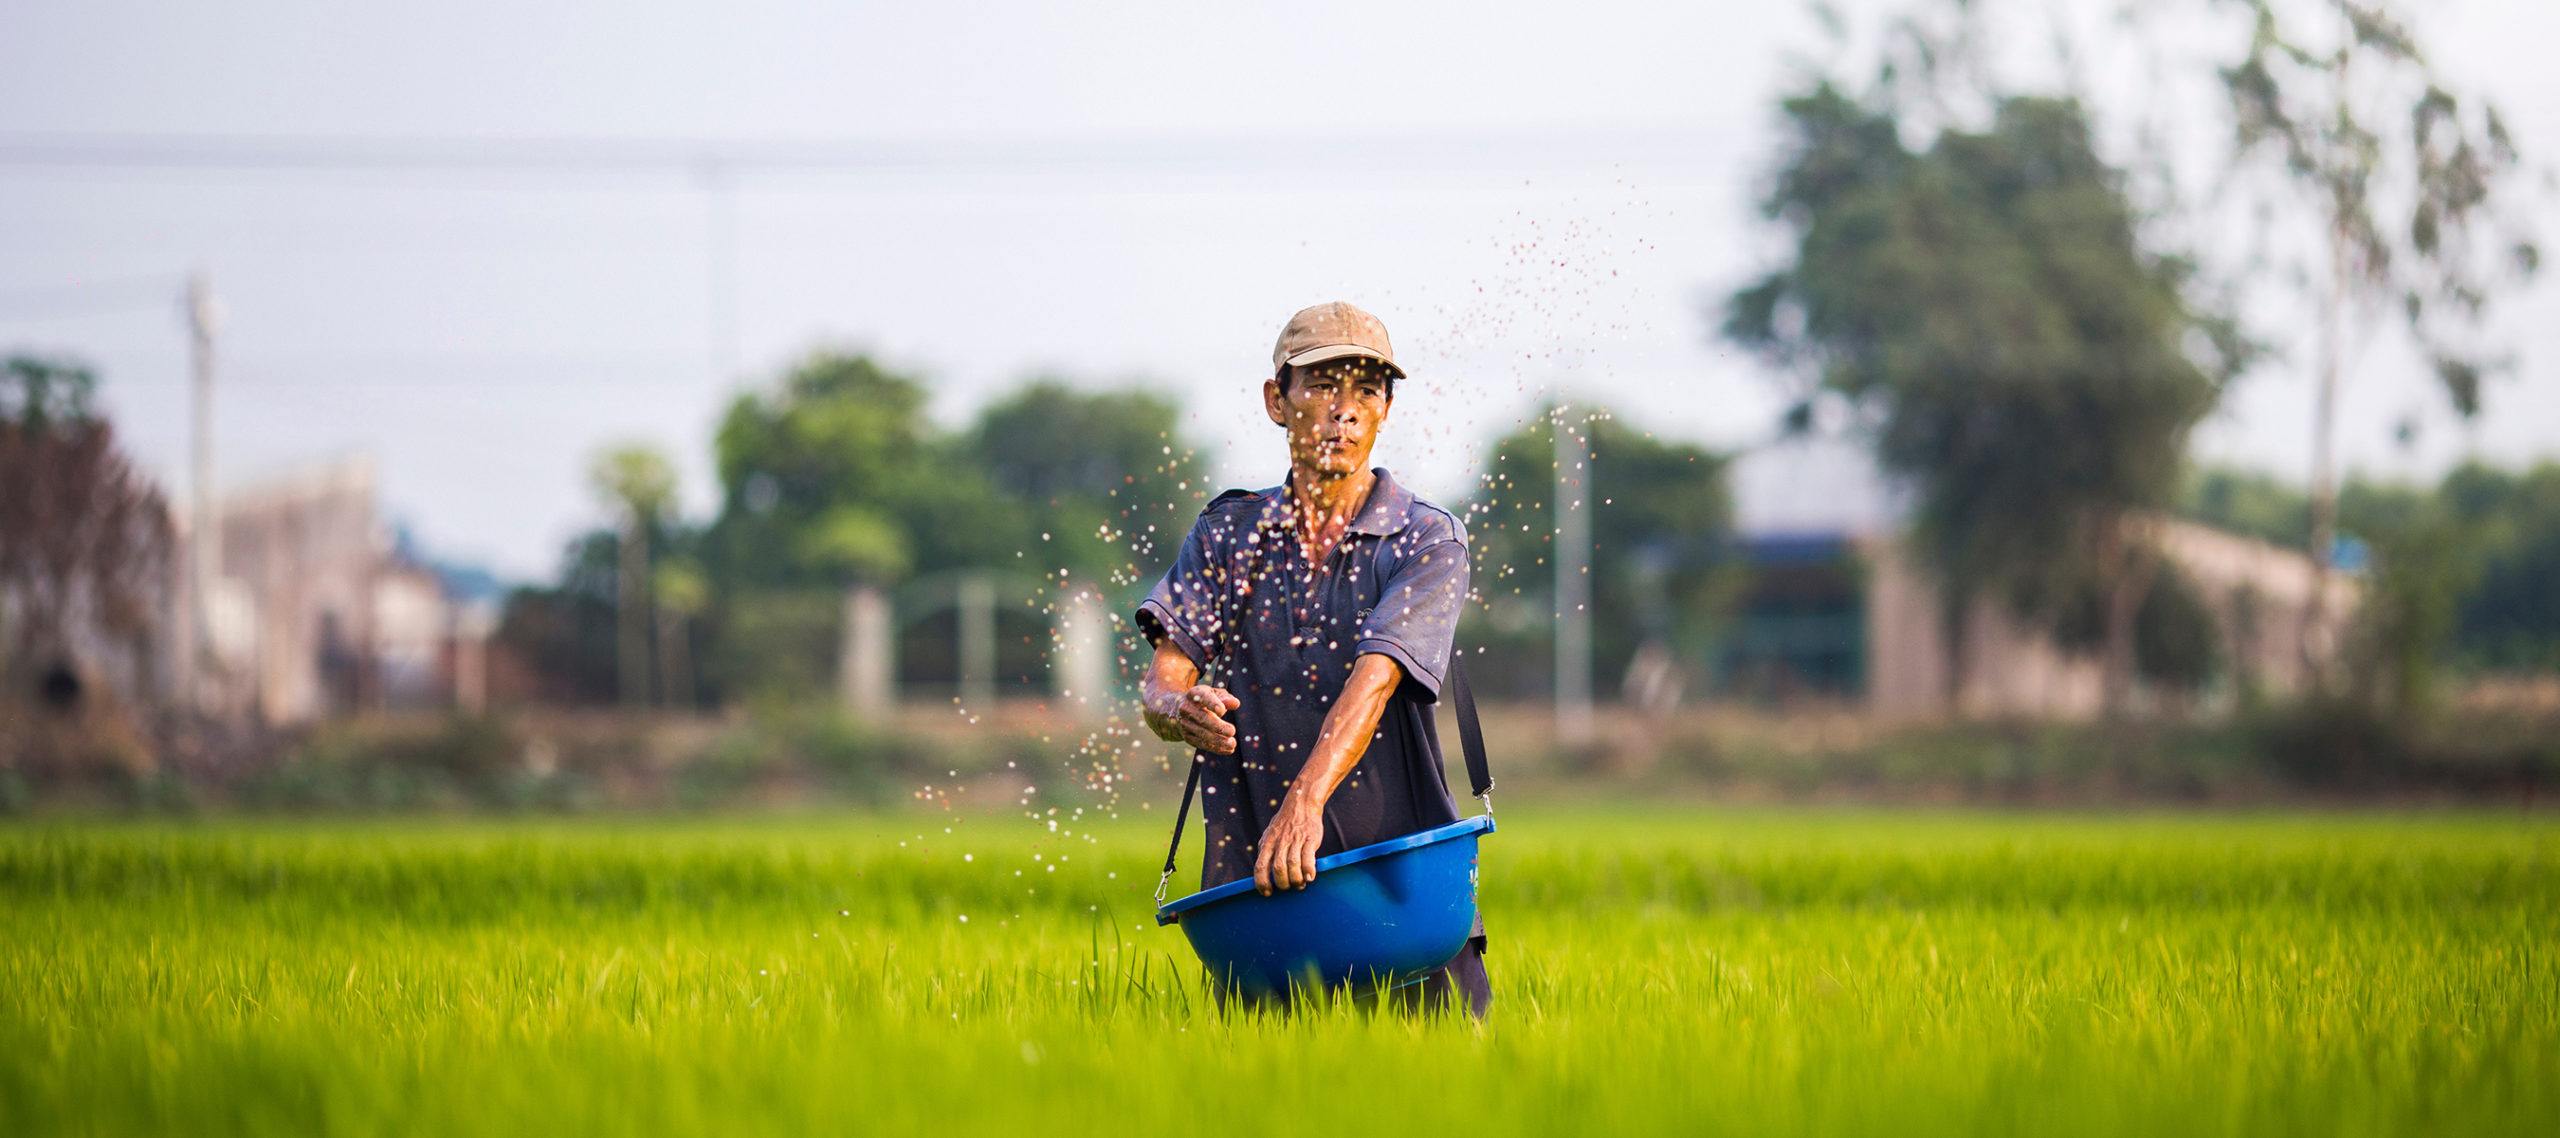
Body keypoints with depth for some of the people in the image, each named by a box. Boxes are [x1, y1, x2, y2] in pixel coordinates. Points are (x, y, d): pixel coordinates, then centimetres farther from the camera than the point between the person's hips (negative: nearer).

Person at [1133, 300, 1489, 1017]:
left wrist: (1306, 802, -34)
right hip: (1249, 880, 2)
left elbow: (1375, 676, -18)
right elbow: (1163, 676, -1)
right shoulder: (1228, 532, 9)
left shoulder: (1427, 540, -1)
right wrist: (1179, 710, -27)